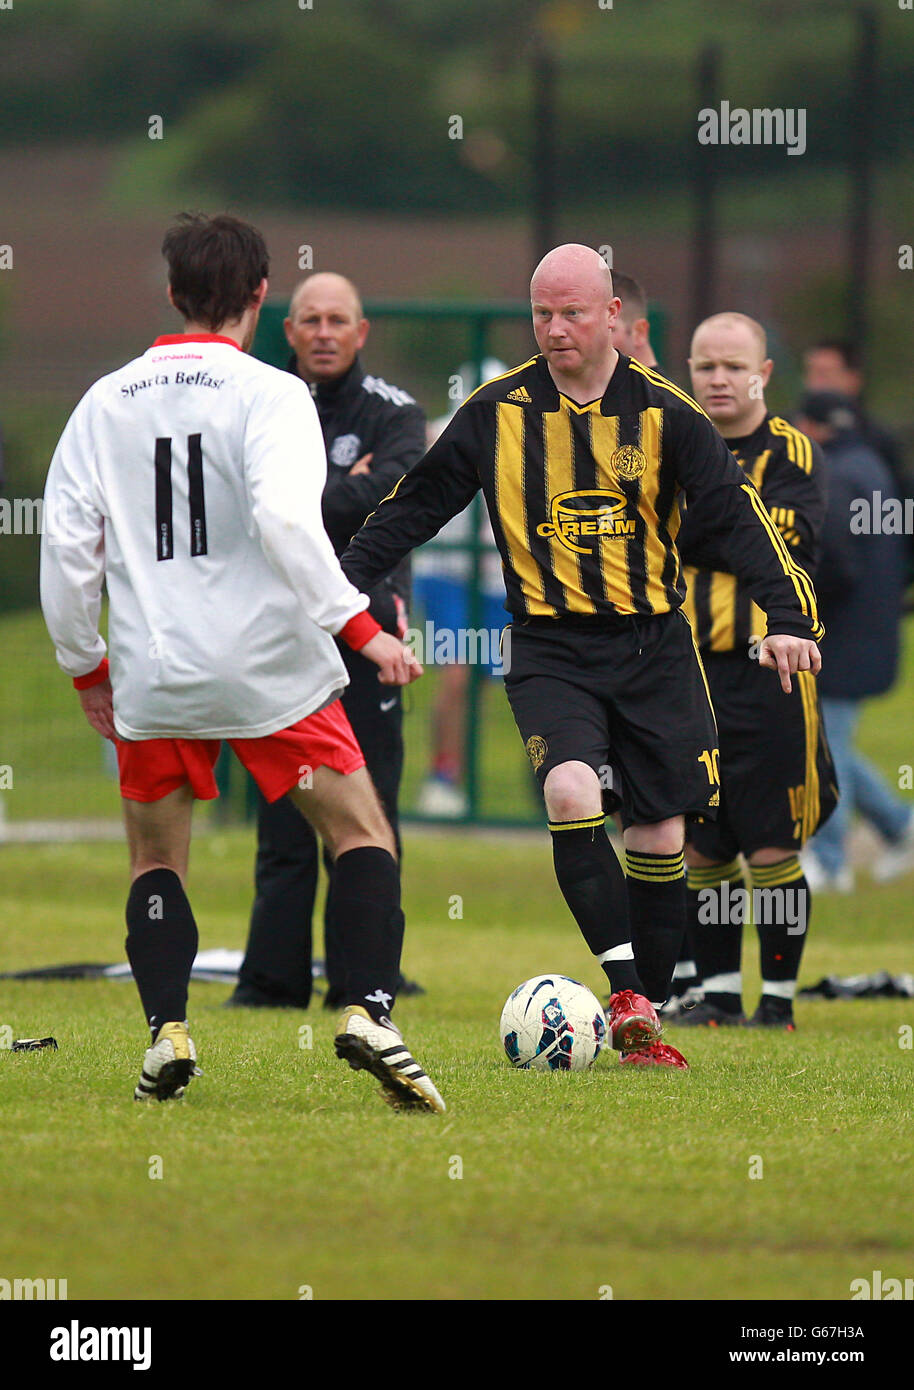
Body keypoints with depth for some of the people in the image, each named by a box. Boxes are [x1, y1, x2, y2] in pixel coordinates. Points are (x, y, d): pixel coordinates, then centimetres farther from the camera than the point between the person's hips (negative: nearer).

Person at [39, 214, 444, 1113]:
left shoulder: (104, 404, 7)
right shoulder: (270, 395, -6)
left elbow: (66, 547, 7)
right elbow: (286, 521, -20)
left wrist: (85, 668, 19)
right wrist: (360, 628, -16)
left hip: (151, 675, 3)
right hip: (268, 665, -3)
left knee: (154, 855, 18)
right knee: (362, 835, 4)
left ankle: (166, 1030, 3)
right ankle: (369, 1011, -14)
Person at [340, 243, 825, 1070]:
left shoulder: (663, 412, -2)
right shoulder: (497, 413, 1)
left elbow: (736, 512, -5)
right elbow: (416, 506, 9)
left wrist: (788, 615, -17)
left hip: (652, 645, 1)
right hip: (550, 651, -1)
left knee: (661, 835, 2)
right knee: (572, 791, -26)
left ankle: (643, 1021, 15)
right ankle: (626, 989, -25)